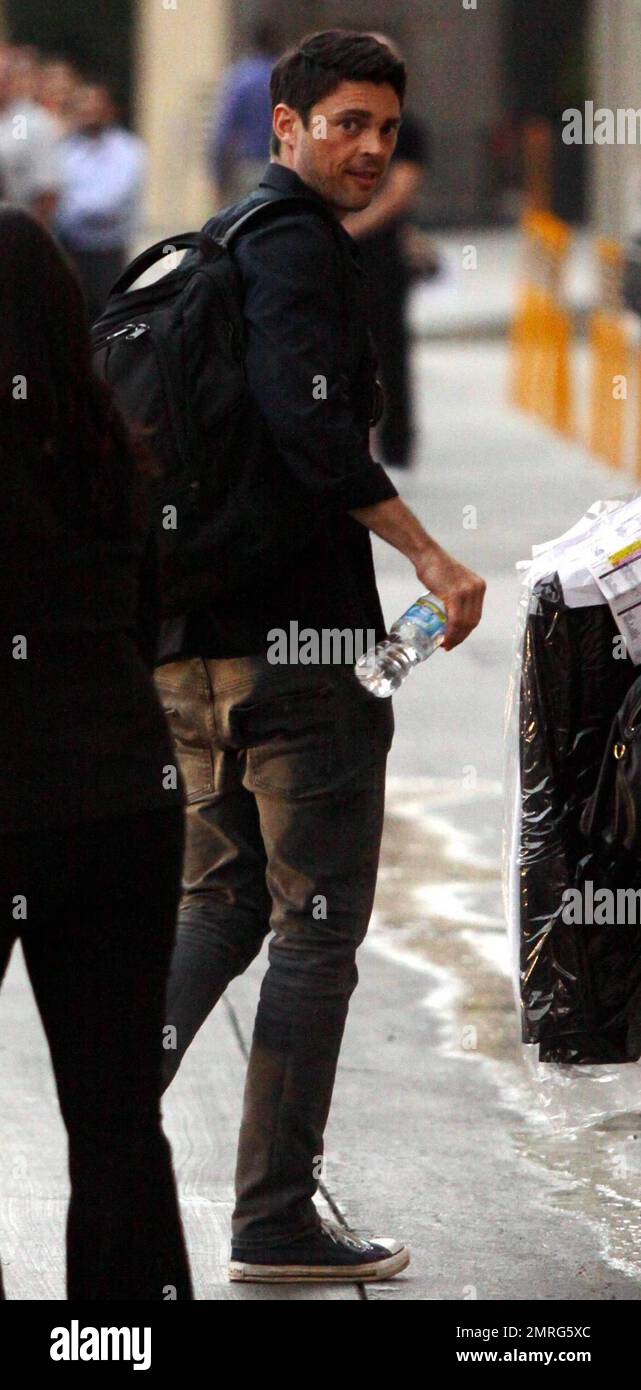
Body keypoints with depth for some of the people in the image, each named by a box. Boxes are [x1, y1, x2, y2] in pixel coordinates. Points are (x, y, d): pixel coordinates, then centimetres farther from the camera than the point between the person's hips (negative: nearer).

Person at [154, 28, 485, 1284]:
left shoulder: (206, 242, 19)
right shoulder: (298, 242, -10)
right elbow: (304, 417, -25)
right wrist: (428, 555, -24)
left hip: (189, 635, 9)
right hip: (296, 631, -9)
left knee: (220, 901, 18)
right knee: (318, 922, -2)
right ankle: (275, 1219, 0)